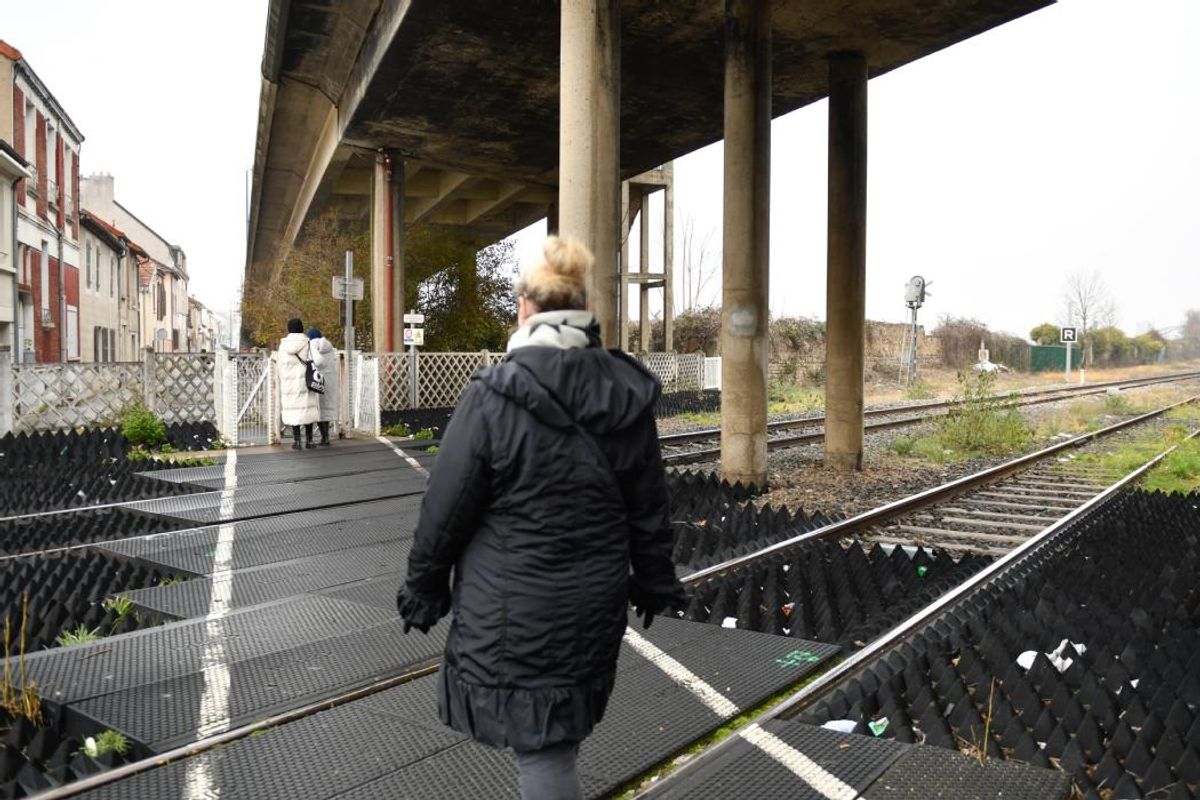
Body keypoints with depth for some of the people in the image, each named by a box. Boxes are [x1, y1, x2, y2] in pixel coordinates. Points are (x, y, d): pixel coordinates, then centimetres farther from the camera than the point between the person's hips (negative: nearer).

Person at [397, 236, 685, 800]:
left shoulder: (495, 395, -17)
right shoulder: (628, 393, -2)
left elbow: (447, 506, -11)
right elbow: (649, 504, 5)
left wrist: (423, 585, 4)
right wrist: (652, 581, 18)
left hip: (514, 606, -5)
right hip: (595, 600, 5)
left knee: (540, 751, 6)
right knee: (562, 732, 25)